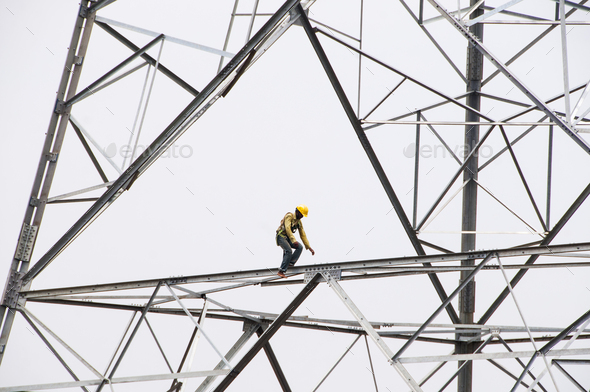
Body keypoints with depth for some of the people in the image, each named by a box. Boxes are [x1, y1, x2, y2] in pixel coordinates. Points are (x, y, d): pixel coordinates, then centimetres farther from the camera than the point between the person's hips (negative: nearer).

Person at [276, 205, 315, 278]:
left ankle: (290, 264, -15)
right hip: (281, 236, -8)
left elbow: (303, 235, 12)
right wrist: (294, 241, -37)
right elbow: (287, 229, -28)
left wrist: (309, 247, 5)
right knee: (289, 251, -25)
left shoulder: (299, 222, 10)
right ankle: (281, 271, -24)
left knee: (300, 247, -12)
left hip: (288, 238, 8)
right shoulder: (289, 216, -15)